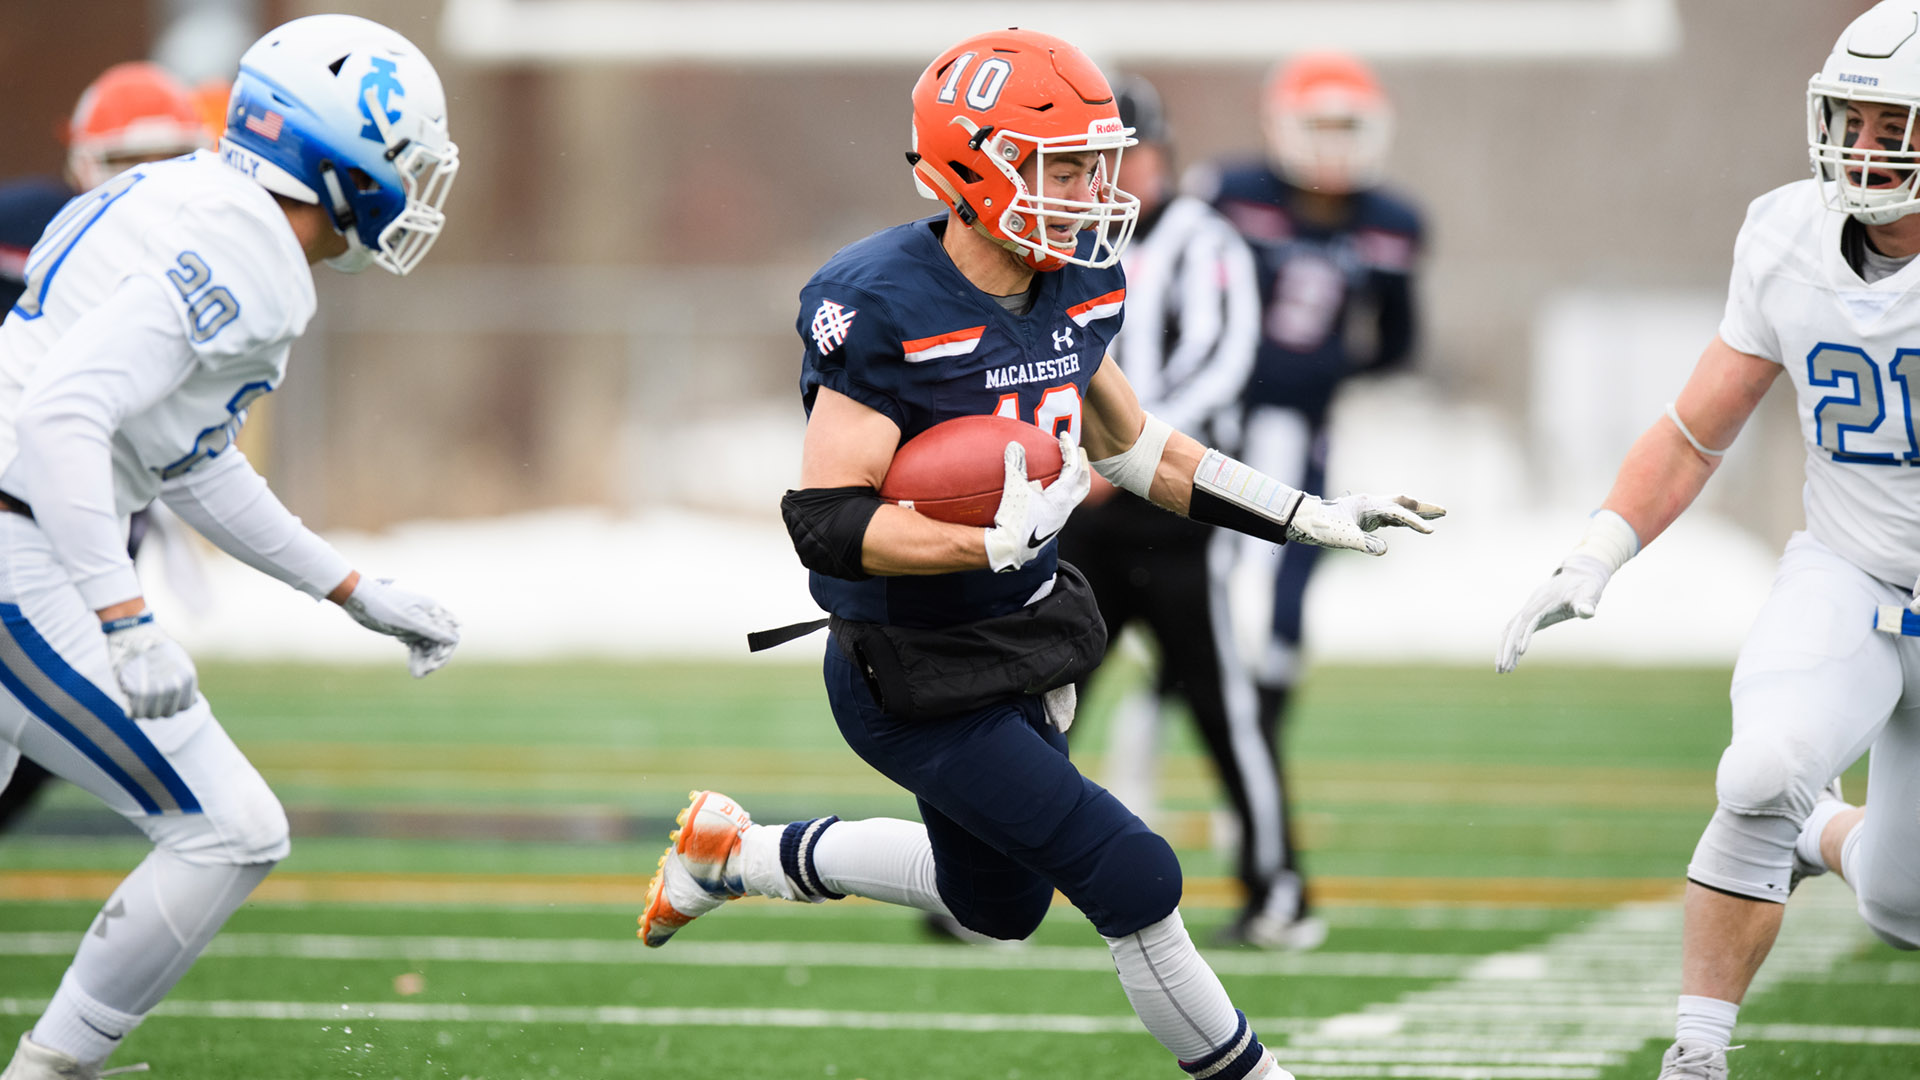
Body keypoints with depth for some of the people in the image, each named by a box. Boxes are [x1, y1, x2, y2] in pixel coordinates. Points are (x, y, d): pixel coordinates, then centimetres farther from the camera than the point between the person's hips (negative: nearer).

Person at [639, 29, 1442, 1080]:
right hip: (918, 689, -9)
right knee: (1135, 884, -11)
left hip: (1016, 651, 9)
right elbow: (825, 523, -28)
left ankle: (740, 850, 43)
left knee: (996, 902, 27)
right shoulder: (882, 309, -26)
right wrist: (999, 541, -38)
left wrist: (1308, 517, 12)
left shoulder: (1078, 287, -1)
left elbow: (1128, 445, 15)